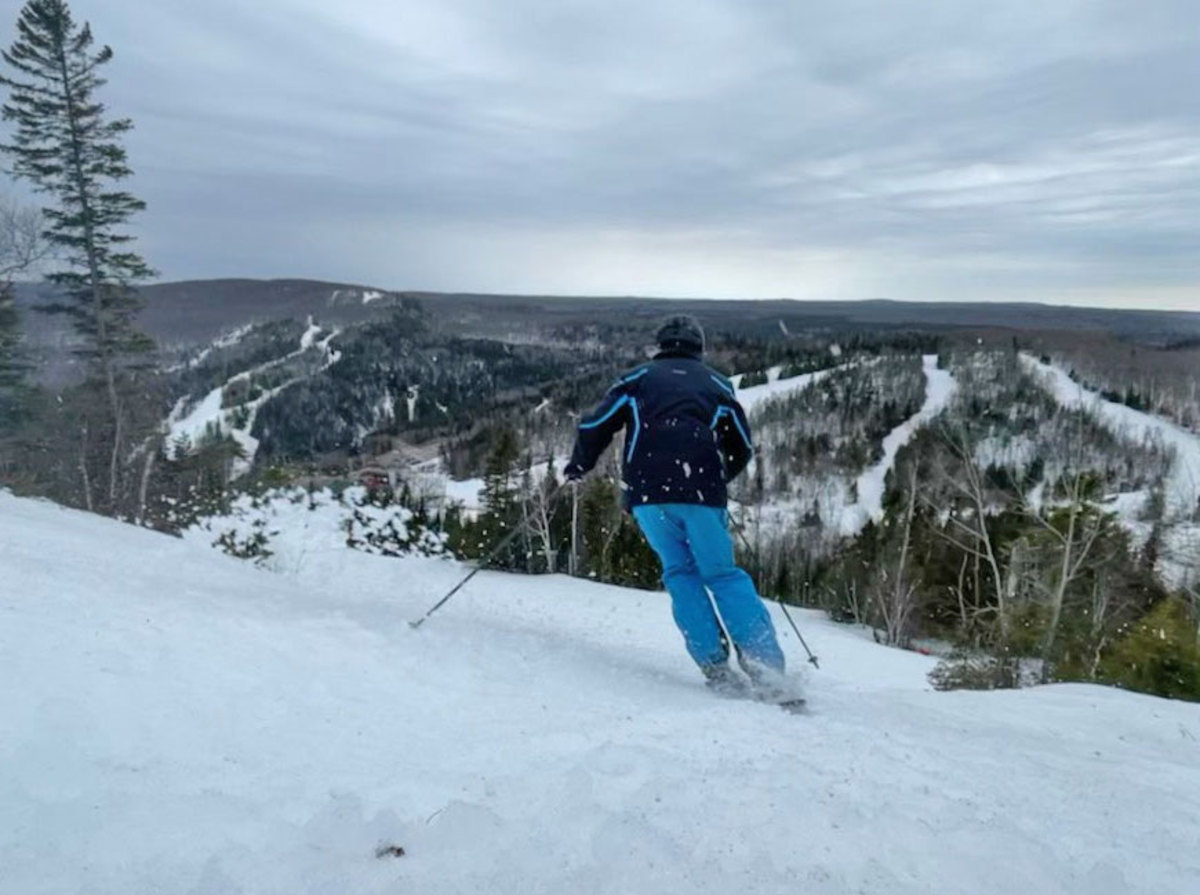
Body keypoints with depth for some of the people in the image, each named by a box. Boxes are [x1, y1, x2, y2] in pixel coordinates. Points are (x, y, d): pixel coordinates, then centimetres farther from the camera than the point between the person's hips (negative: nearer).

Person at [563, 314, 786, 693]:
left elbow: (595, 427, 8)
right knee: (723, 574, 7)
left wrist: (578, 467, 24)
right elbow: (743, 449, 21)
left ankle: (714, 663, 3)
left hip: (647, 493, 0)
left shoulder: (638, 378, 16)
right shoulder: (718, 384, 19)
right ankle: (766, 662, -2)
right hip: (702, 493, 0)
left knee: (680, 573, 12)